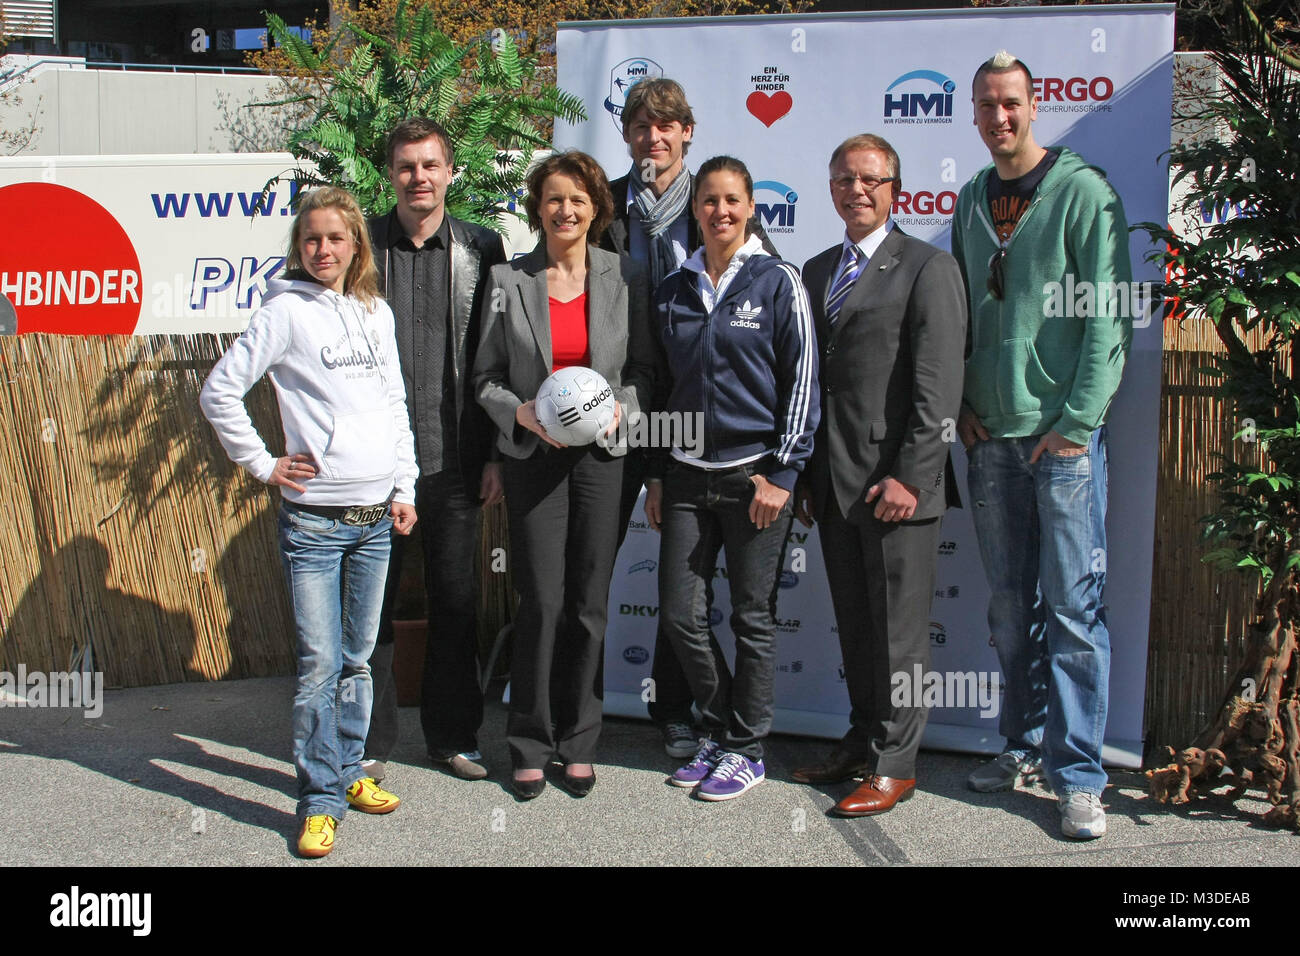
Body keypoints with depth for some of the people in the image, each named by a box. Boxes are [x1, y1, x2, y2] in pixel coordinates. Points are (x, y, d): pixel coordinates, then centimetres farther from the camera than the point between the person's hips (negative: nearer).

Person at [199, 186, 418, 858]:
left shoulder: (377, 313, 12)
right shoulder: (286, 311, -4)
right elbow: (219, 391, -6)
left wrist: (404, 488, 13)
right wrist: (263, 465, -5)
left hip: (375, 519, 5)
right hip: (313, 518, -5)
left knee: (358, 657, 13)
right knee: (318, 663, -3)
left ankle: (347, 772, 28)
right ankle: (320, 801, 7)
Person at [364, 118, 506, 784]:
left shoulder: (481, 250, 5)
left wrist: (497, 454, 2)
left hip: (454, 456, 1)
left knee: (455, 597, 8)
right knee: (373, 598, 5)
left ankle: (453, 736, 23)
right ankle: (370, 740, 19)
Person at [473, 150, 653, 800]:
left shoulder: (625, 278, 5)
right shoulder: (508, 280, 3)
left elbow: (643, 370, 8)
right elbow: (486, 375, 5)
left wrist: (618, 408, -10)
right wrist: (521, 412, -13)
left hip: (602, 456, 1)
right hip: (532, 456, -1)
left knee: (589, 603, 5)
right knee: (541, 601, -3)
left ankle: (577, 743, 19)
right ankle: (530, 745, 13)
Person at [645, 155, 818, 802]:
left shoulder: (777, 282, -2)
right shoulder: (674, 291, 11)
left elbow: (801, 379, -4)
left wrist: (782, 472, -10)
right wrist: (656, 473, 12)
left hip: (756, 471, -4)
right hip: (687, 475, 4)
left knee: (752, 617, 4)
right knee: (680, 614, 4)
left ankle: (746, 749, 18)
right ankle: (718, 731, 24)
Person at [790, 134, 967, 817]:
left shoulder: (928, 268, -5)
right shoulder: (815, 272, 16)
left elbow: (939, 386, -12)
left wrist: (910, 476, -18)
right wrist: (803, 472, 13)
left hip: (895, 481, -6)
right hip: (833, 481, 7)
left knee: (899, 627, 2)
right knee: (853, 622, 16)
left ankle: (895, 762, 13)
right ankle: (862, 740, 29)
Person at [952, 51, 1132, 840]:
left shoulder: (1083, 190, -5)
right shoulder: (972, 200, 13)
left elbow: (1109, 317, -9)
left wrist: (1078, 420, -13)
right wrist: (964, 405, 6)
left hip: (1064, 431, -5)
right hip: (991, 435, 6)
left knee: (1073, 605, -4)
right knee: (1011, 604, 11)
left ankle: (1078, 775, 2)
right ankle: (1028, 746, 23)